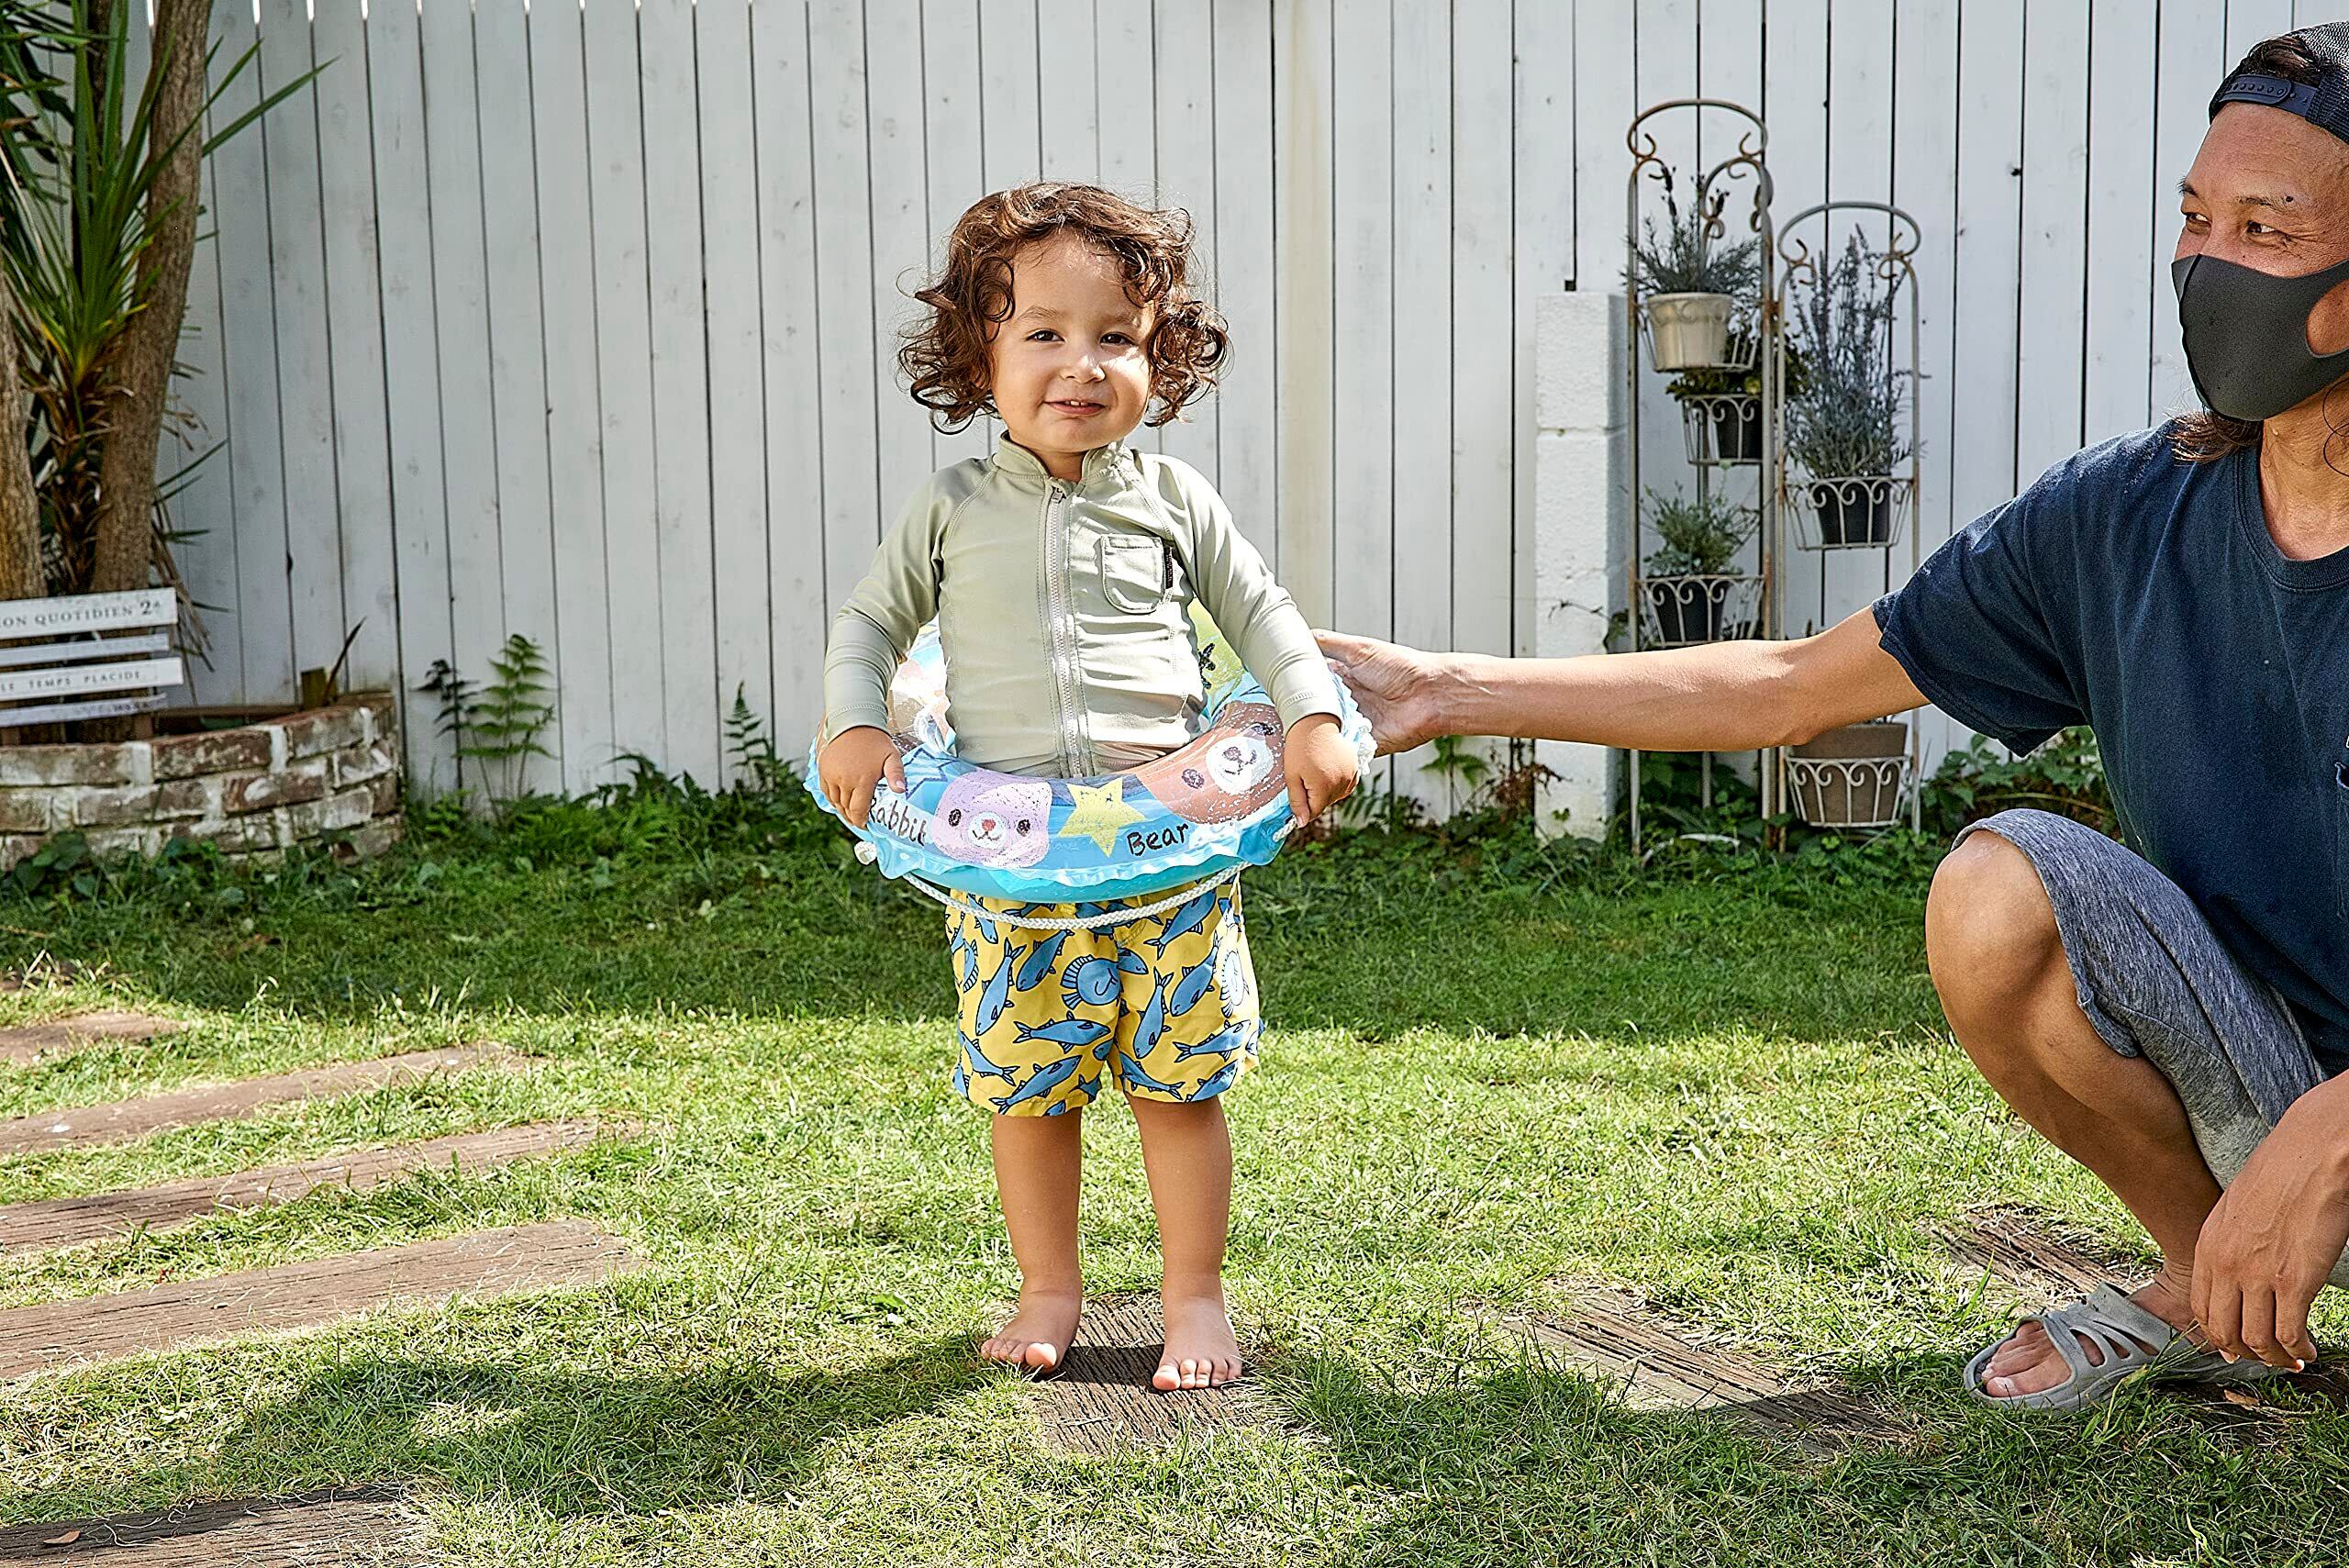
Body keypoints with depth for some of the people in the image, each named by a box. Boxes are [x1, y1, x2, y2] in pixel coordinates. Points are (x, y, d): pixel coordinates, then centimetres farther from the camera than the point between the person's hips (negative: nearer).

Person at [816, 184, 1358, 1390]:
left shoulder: (1172, 498, 5)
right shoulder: (954, 510, 5)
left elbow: (1260, 611, 13)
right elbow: (871, 619, 15)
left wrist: (1313, 716, -1)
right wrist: (853, 724, -1)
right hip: (1010, 855, 1)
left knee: (1179, 1081, 4)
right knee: (1026, 1085, 7)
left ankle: (1195, 1298, 19)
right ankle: (1049, 1291, 25)